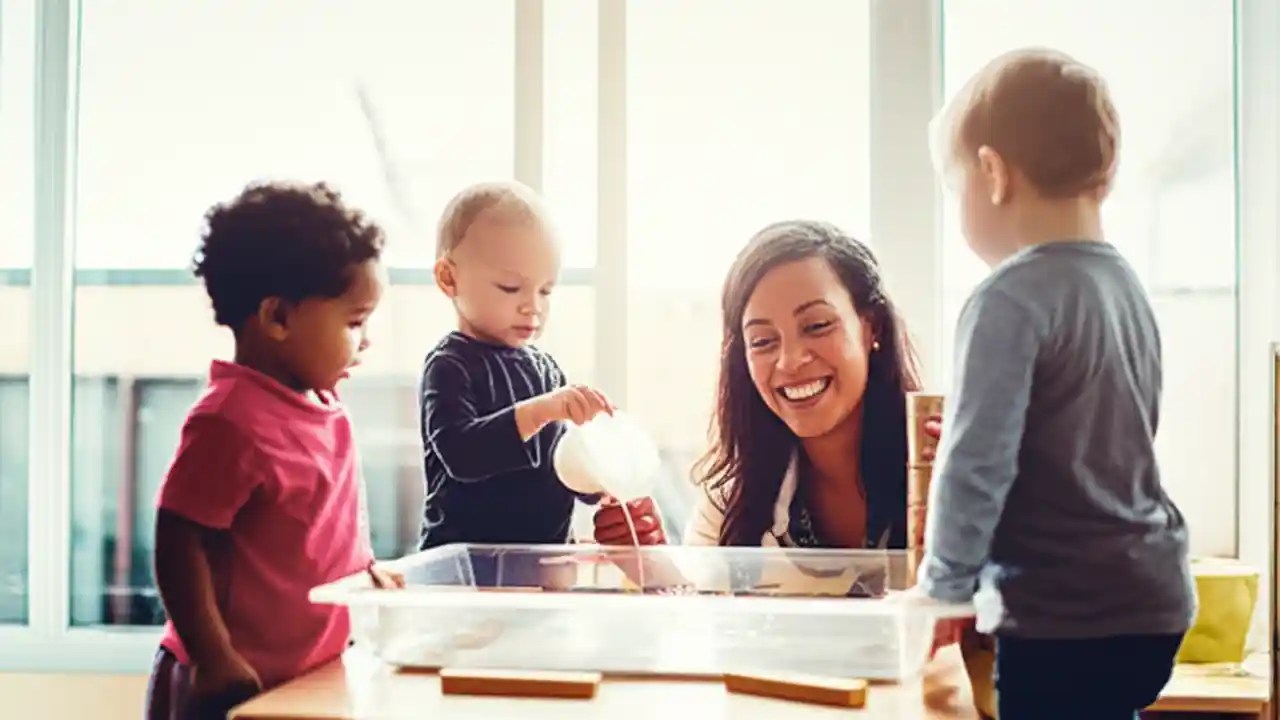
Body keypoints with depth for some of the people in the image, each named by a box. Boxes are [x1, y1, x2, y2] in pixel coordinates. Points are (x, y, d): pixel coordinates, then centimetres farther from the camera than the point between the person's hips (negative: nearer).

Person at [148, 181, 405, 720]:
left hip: (307, 676, 9)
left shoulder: (323, 406, 5)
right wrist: (216, 663, -22)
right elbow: (178, 548, -22)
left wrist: (366, 571, 14)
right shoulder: (231, 420, -22)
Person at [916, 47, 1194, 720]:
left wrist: (941, 585, -4)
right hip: (1148, 598, 9)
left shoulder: (1011, 299, -17)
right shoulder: (1125, 286, 9)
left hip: (1066, 615, -9)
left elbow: (977, 463, -17)